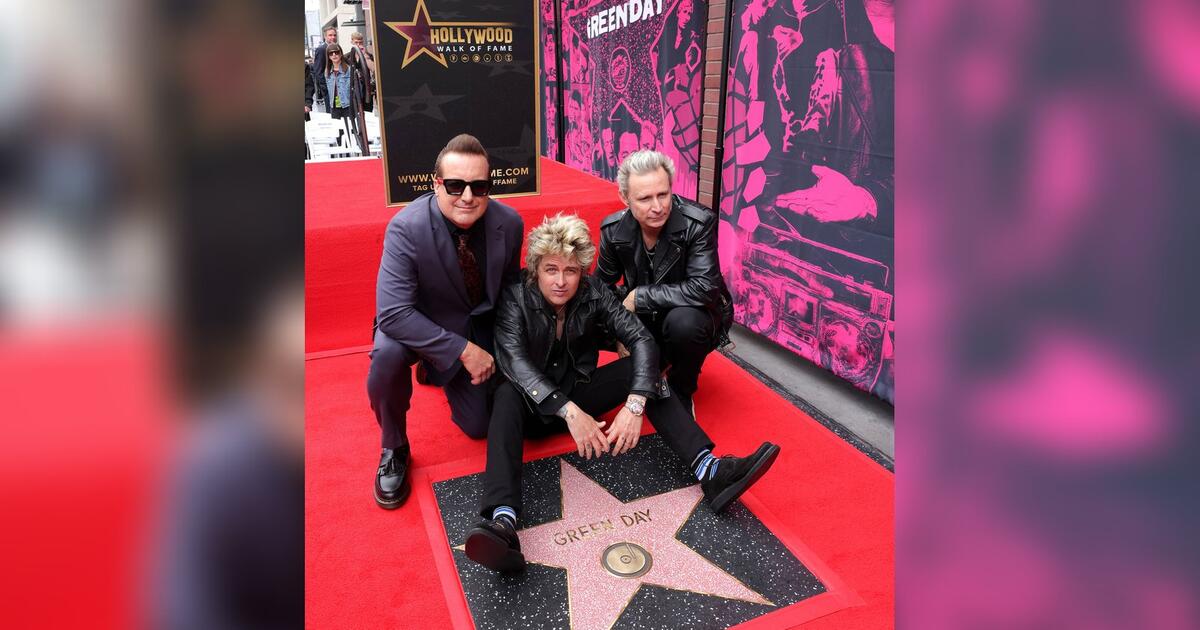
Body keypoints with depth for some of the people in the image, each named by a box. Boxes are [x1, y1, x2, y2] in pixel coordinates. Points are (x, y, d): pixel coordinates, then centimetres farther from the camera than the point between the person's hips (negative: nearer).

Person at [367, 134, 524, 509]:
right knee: (387, 356, -37)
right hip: (419, 323, -3)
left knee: (479, 426, 5)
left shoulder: (509, 223, -17)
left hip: (479, 327, 4)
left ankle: (441, 372, 38)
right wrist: (464, 350, -34)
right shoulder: (406, 227, -29)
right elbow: (393, 313, -33)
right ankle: (394, 449, -7)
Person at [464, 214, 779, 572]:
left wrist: (634, 405, -36)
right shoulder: (515, 298, -16)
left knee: (641, 369, -19)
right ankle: (502, 521, -55)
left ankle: (709, 471, -31)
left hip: (580, 392, 3)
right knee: (507, 395, -35)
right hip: (535, 404, -3)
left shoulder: (593, 295, -10)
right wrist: (568, 411, -43)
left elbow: (641, 340, -19)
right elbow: (513, 360, -30)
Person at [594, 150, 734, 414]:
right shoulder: (613, 229, -11)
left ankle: (681, 393, -4)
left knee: (683, 322, -37)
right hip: (645, 321, 5)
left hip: (693, 315, -5)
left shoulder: (699, 222, -25)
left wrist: (640, 296, -29)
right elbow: (603, 287, 1)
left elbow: (704, 288, -33)